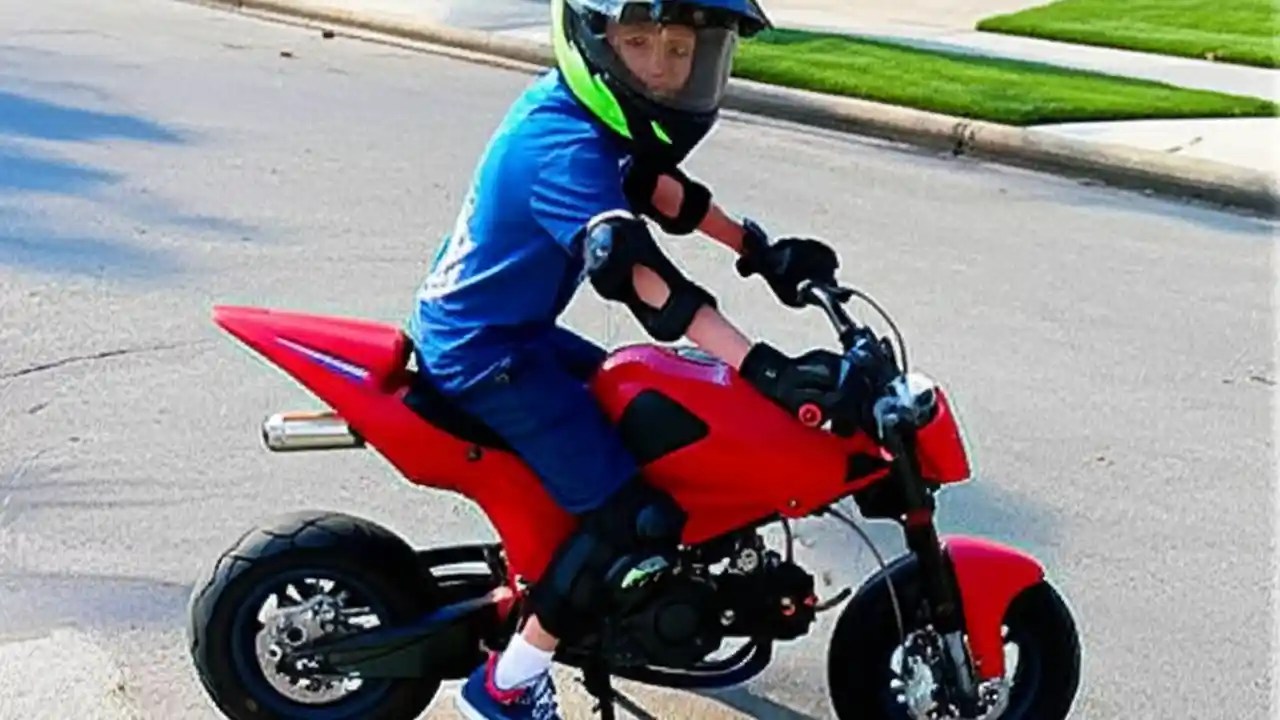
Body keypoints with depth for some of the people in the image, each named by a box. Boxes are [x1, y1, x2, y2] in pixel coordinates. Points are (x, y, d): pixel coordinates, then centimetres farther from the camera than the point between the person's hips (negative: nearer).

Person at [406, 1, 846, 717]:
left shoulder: (588, 113, 3)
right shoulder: (564, 145, -28)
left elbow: (662, 189, 16)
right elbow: (641, 277, -39)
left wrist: (763, 251, 11)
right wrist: (766, 368, -45)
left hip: (510, 329, 10)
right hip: (482, 353, -10)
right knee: (635, 515, -13)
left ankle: (552, 567, 36)